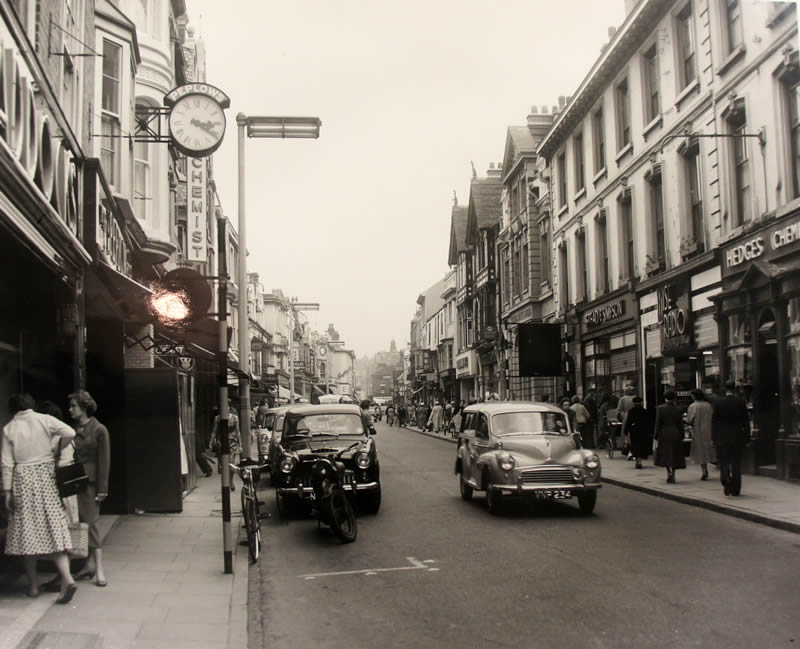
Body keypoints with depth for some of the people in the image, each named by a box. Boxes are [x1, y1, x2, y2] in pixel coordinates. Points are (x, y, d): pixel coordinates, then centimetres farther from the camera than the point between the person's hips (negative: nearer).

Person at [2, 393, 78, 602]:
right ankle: (66, 578, -11)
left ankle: (33, 585, 12)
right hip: (46, 477, 1)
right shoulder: (45, 420, -1)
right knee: (53, 529, 2)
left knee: (27, 533, 7)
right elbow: (70, 433, -12)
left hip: (23, 480, -1)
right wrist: (54, 448, 7)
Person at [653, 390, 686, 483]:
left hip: (664, 434, -1)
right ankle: (673, 474, 7)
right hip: (675, 433, 1)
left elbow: (658, 424, -6)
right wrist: (681, 437, 10)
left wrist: (656, 436, -1)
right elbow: (681, 424, 1)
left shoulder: (660, 408, -6)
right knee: (674, 455, 9)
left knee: (665, 454, 11)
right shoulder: (678, 409, -2)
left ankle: (669, 472, -5)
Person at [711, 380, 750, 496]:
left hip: (722, 438, -1)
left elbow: (714, 421, -3)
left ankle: (726, 483, -15)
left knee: (724, 463, 7)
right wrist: (747, 439, 6)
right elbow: (746, 421, 0)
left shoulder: (717, 403, -4)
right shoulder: (741, 403, -2)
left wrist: (714, 438, 3)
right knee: (736, 464, 7)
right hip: (737, 437, 1)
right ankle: (735, 490, 8)